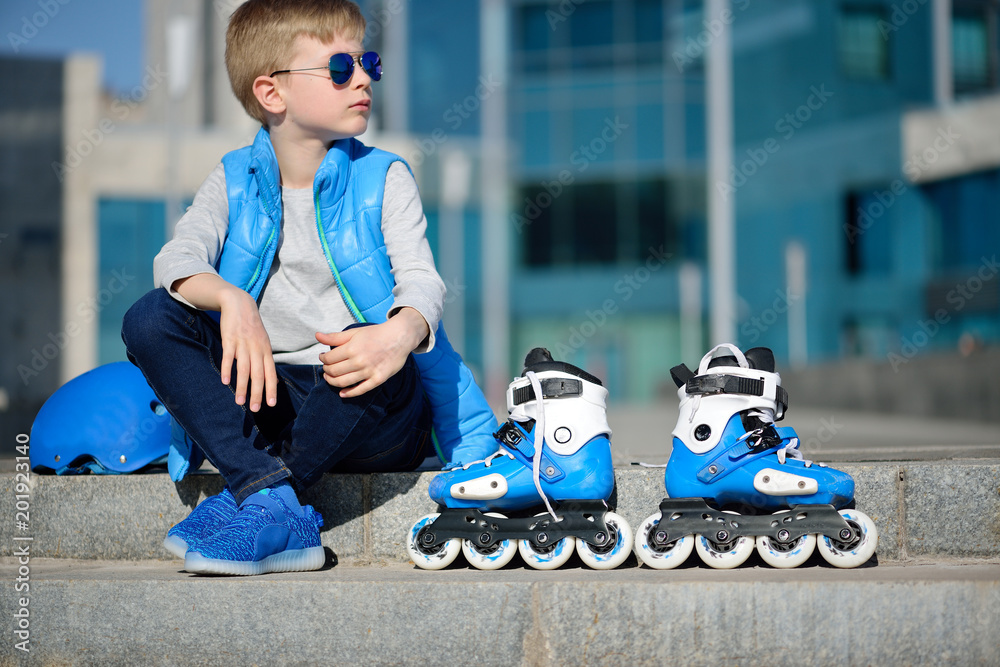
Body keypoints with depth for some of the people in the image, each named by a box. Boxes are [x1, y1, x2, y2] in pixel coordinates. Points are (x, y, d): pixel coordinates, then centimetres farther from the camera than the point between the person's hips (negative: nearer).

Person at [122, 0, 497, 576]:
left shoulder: (384, 178, 4)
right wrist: (229, 299, -33)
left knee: (365, 348, -35)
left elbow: (423, 281, -11)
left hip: (363, 406, -2)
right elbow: (177, 259, -9)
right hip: (268, 397, 2)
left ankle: (259, 506, -20)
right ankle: (280, 506, -29)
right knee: (150, 321, -18)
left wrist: (401, 334, -36)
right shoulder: (235, 182, 8)